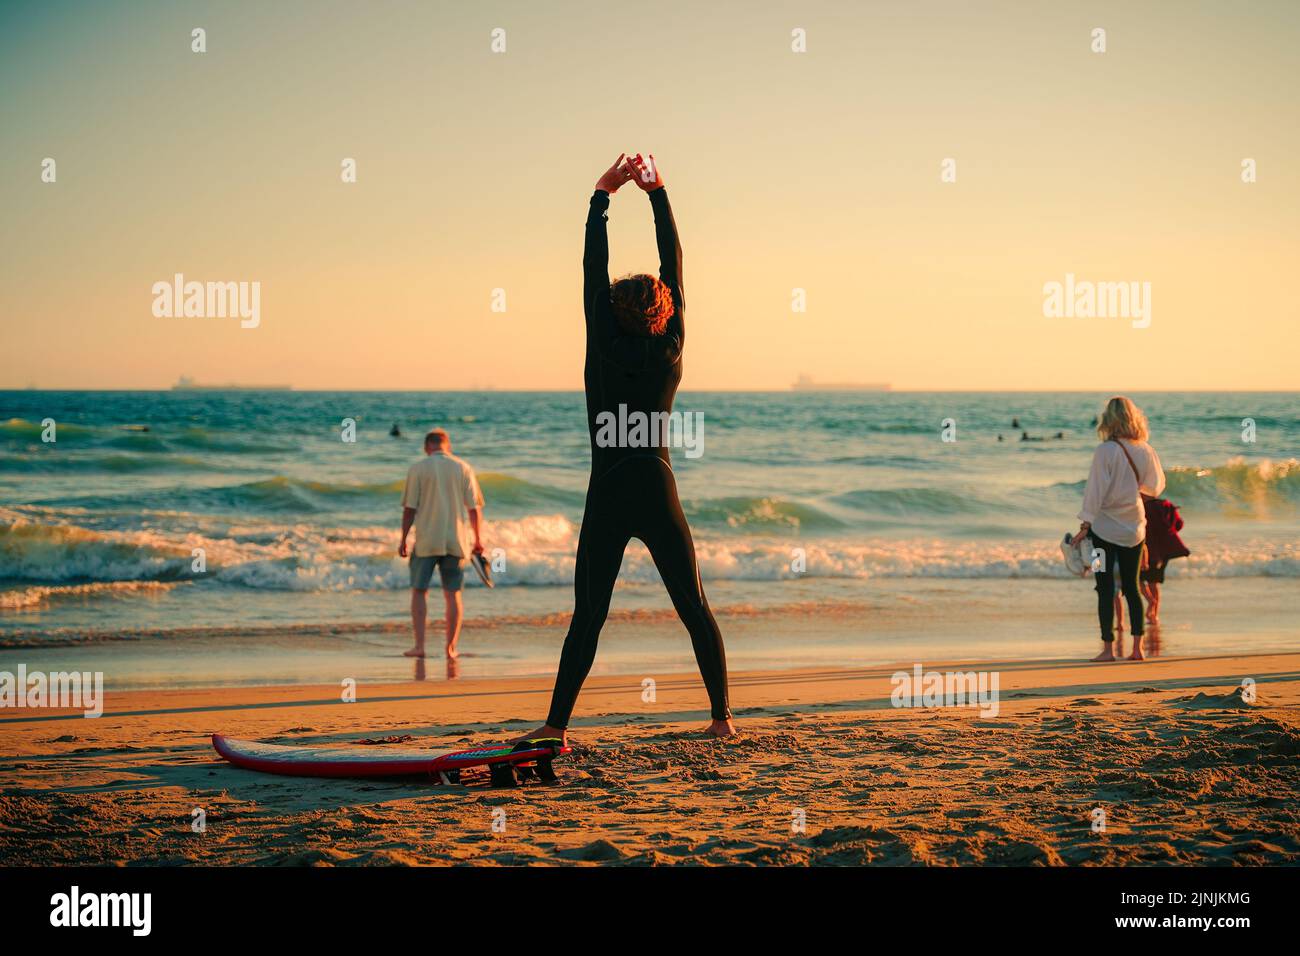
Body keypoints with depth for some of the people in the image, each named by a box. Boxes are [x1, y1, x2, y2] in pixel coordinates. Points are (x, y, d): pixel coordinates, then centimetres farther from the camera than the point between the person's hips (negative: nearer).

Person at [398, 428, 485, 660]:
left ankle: (419, 645, 0)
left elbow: (409, 509, -5)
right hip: (455, 541, 2)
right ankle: (451, 647, 6)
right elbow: (474, 508, 2)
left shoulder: (417, 469, -1)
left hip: (426, 541, -2)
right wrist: (478, 539, 10)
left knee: (419, 591, 8)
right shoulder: (463, 468, 4)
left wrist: (403, 540, 2)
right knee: (453, 595, 8)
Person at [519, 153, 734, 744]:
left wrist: (602, 195, 4)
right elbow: (674, 267, 6)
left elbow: (594, 271, -1)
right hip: (658, 492, 2)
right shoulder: (670, 354, 1)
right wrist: (658, 194, 9)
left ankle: (556, 726, -7)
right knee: (694, 609, 8)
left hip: (608, 495, -1)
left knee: (587, 617, -2)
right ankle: (721, 716, 8)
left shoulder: (605, 353, -5)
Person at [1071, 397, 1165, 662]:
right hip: (1134, 527, 4)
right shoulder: (1145, 450, 0)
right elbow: (1156, 486, 13)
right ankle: (1137, 647, 7)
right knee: (1131, 587, 12)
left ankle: (1108, 647, 0)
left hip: (1105, 527, -4)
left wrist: (1086, 525, -8)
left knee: (1105, 588, 1)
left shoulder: (1105, 451, -15)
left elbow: (1095, 490, -14)